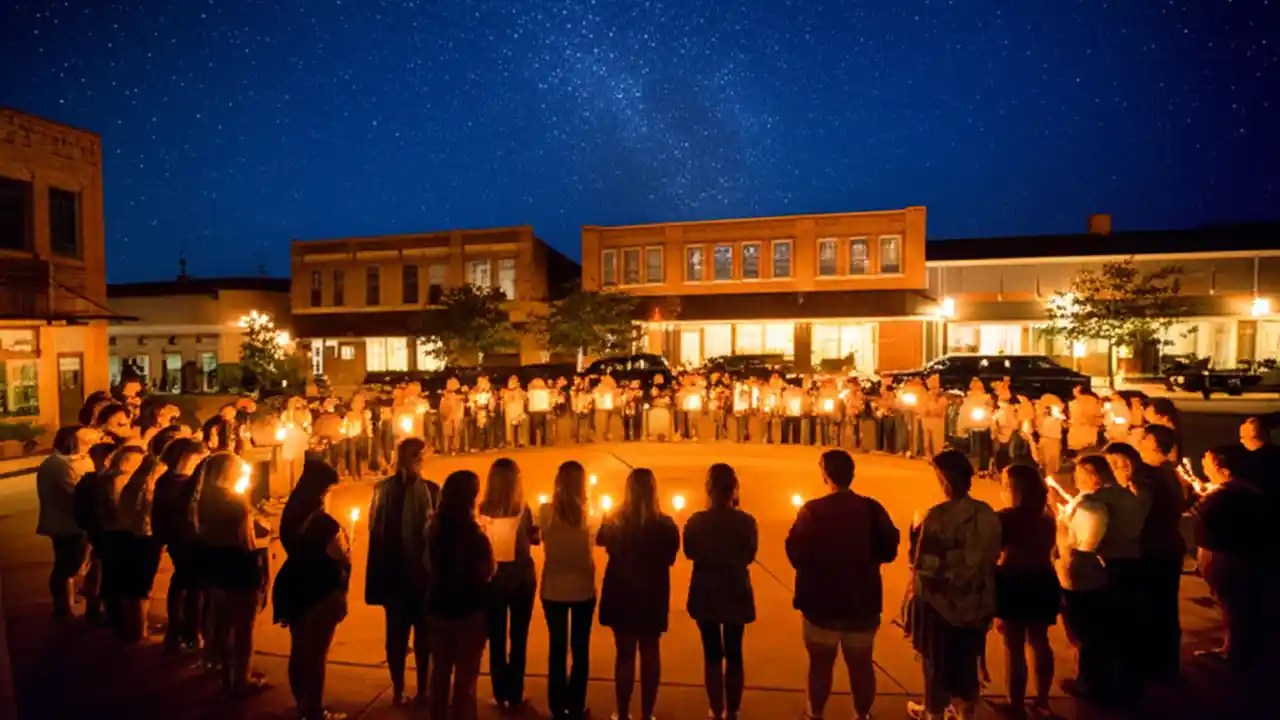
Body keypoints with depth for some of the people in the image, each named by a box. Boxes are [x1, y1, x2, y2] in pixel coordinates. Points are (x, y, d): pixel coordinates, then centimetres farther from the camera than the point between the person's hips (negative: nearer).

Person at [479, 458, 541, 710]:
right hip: (521, 579, -1)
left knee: (496, 638, 14)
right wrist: (536, 526, 15)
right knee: (519, 638, 12)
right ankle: (515, 696, 21)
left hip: (492, 579, 1)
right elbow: (535, 538, -1)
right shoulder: (522, 510, -14)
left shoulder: (482, 511, -12)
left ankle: (500, 694, 24)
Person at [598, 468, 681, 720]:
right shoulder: (665, 525, -16)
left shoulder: (614, 522, -13)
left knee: (625, 654, 14)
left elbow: (600, 541, 9)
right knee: (650, 654, 17)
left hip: (621, 596, 0)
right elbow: (670, 559, 0)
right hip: (653, 597, 0)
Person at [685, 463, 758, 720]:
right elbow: (749, 555, -2)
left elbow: (690, 553, 1)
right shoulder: (746, 521, -14)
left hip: (705, 594, 0)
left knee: (712, 655, 13)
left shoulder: (695, 521, -13)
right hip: (736, 594, 0)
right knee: (734, 655, 16)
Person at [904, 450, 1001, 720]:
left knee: (937, 660, 16)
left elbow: (924, 565, -26)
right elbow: (993, 556, 5)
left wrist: (916, 533, -13)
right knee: (967, 659, 24)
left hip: (941, 601, -5)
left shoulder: (938, 515, -27)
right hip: (976, 601, 5)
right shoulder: (987, 513, -8)